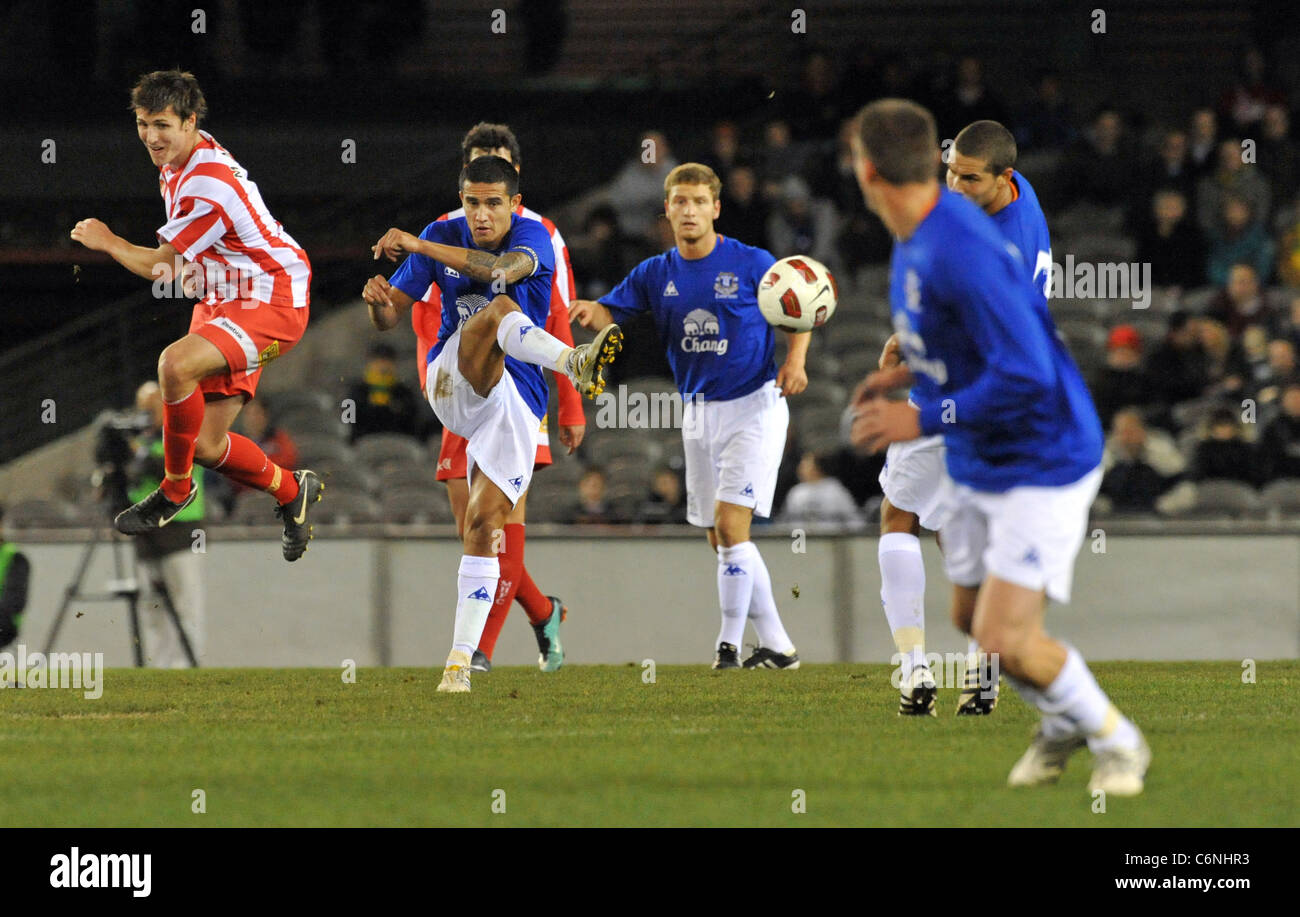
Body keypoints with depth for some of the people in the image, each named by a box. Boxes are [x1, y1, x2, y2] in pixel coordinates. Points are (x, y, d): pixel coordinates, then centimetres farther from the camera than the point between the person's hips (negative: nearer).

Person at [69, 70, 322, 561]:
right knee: (204, 444, 4)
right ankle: (293, 491, 30)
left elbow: (161, 267, -15)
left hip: (271, 303, -10)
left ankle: (175, 487, -14)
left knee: (175, 364, -34)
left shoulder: (209, 185, -25)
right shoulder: (179, 161, 5)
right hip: (222, 301, 10)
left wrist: (107, 242, 0)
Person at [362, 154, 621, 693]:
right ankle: (574, 364, -60)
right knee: (498, 310, -29)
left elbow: (502, 269, -28)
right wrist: (378, 302, -19)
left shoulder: (532, 236, -4)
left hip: (517, 402, -1)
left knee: (483, 525, -9)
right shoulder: (443, 236, 6)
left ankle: (460, 661, -4)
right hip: (452, 385, 1)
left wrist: (418, 247, -35)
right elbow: (389, 318, 6)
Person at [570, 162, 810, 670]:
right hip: (698, 413, 6)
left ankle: (730, 643, -8)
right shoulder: (656, 274, 4)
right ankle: (777, 645, 15)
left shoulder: (751, 264, -8)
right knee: (721, 538, 7)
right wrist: (592, 311, -27)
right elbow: (612, 312, -4)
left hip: (752, 405, -6)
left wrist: (795, 360, -16)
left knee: (730, 524, -16)